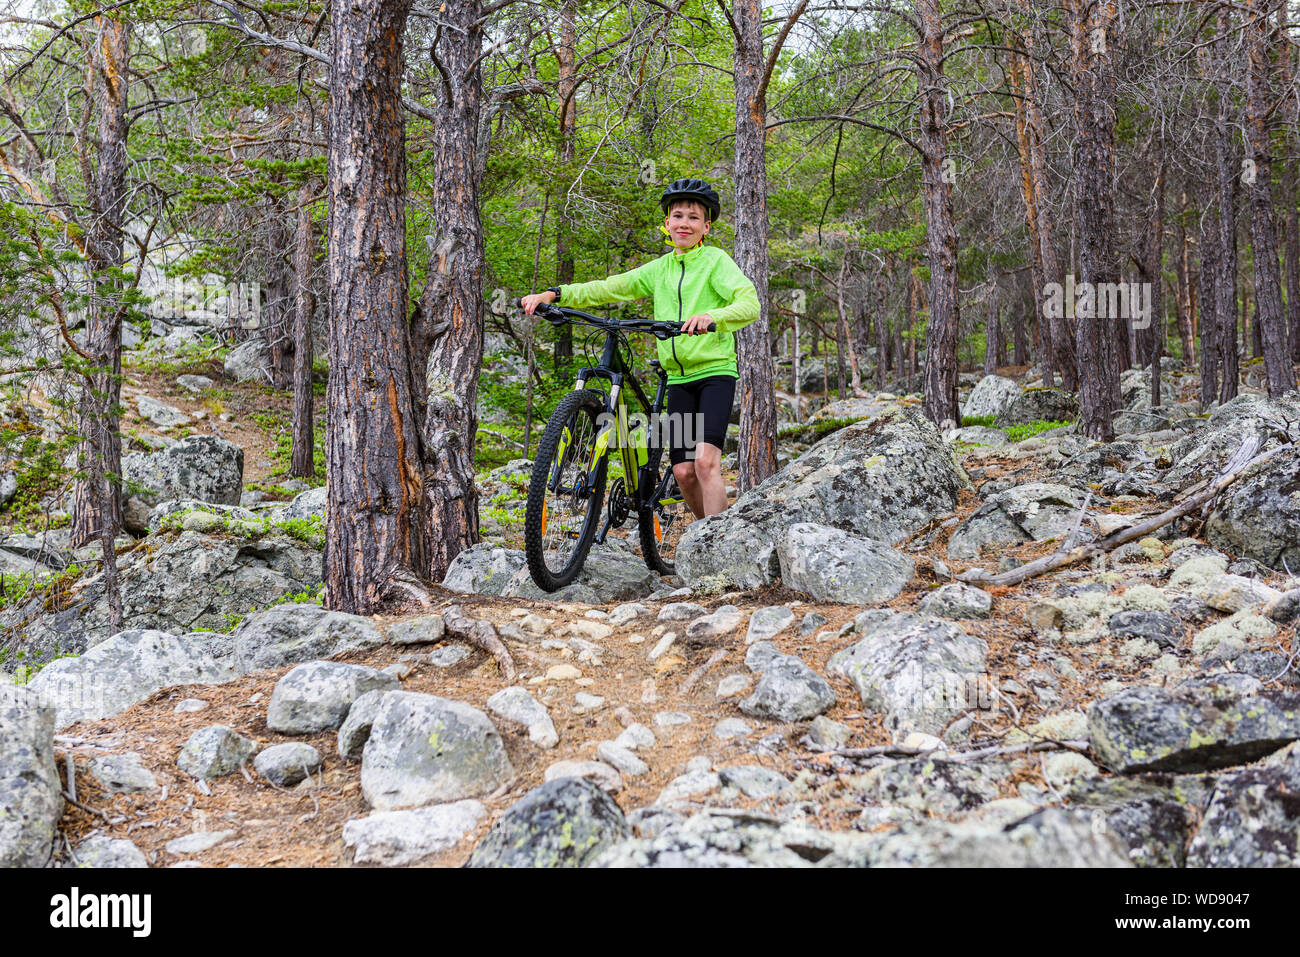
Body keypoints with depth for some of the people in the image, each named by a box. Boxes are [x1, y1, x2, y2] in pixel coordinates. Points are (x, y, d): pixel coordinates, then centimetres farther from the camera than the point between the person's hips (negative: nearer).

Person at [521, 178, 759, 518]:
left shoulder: (715, 260, -3)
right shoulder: (660, 268, 13)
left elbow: (750, 304, -18)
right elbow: (609, 288, 7)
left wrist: (711, 316, -39)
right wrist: (553, 294, -6)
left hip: (715, 371, -5)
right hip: (678, 377, 5)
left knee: (705, 461, -21)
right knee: (683, 471, 0)